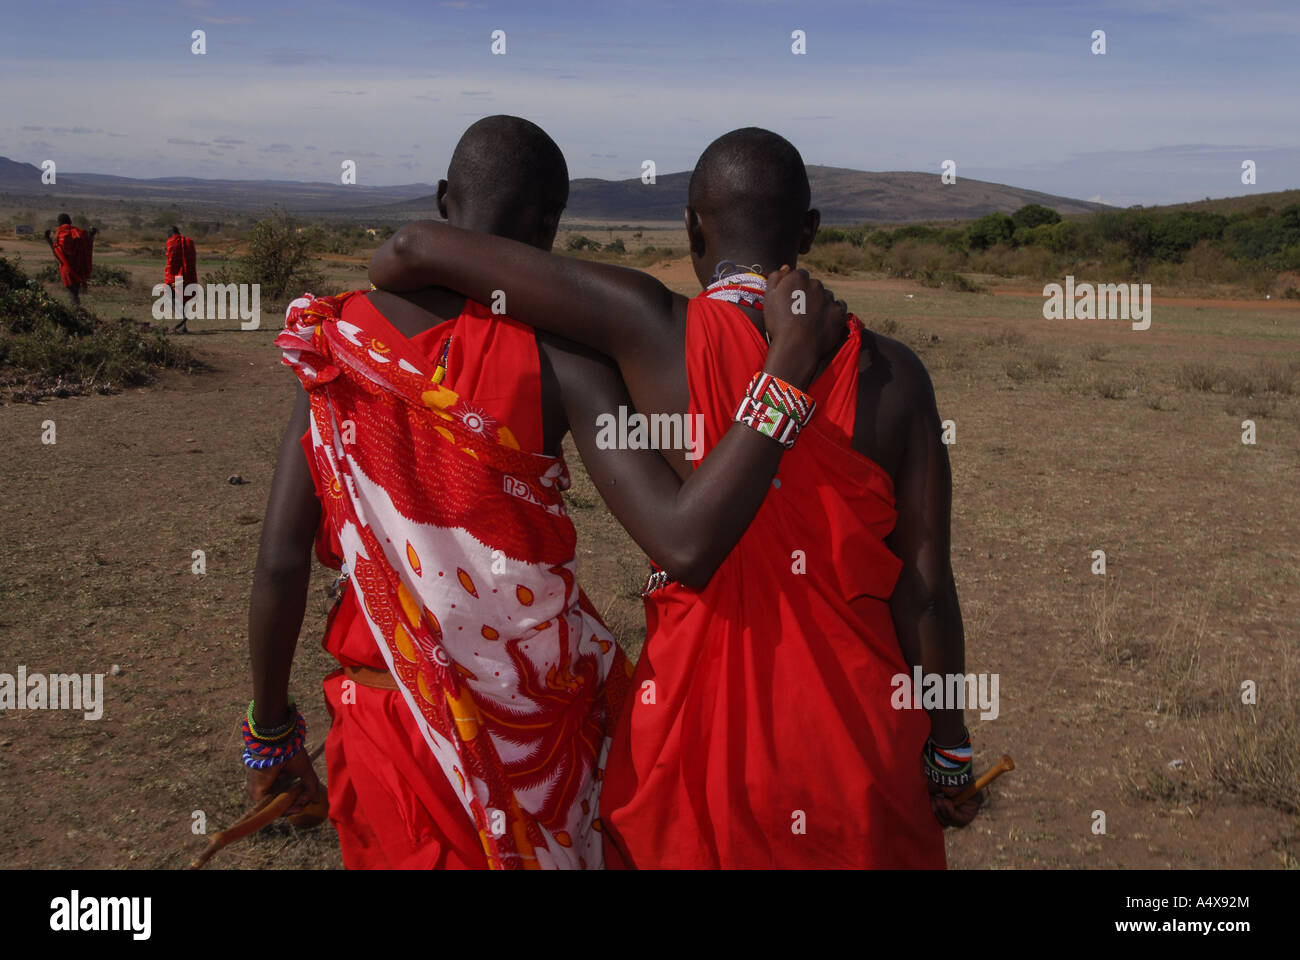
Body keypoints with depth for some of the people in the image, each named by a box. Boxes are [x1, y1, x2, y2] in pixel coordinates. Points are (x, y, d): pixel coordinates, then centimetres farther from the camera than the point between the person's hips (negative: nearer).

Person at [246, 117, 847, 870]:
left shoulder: (334, 343, -7)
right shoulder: (558, 359, -18)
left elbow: (281, 560, -5)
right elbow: (686, 545, -30)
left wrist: (271, 728, 8)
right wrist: (790, 364, -24)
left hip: (385, 710, 2)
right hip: (534, 716, -2)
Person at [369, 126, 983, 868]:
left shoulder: (655, 332, -12)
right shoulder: (891, 374, -8)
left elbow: (419, 247, -11)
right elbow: (925, 589, -5)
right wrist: (949, 749, 8)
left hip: (692, 715, -1)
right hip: (851, 724, 1)